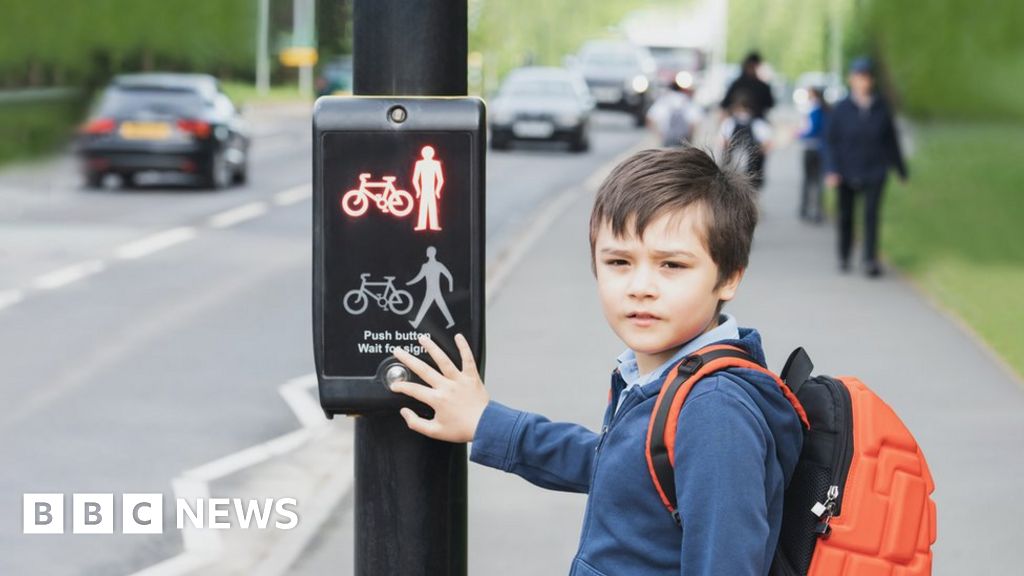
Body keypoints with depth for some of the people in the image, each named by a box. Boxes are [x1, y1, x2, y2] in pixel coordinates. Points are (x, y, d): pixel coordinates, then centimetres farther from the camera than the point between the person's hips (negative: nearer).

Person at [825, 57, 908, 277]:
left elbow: (891, 140, 9)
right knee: (846, 216, 11)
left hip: (875, 173, 0)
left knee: (872, 214, -14)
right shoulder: (842, 108, -4)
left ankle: (870, 260, -16)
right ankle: (844, 257, 31)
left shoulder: (881, 107, 1)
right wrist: (831, 171, -14)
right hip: (847, 173, 0)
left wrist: (900, 168, 15)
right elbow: (830, 141, -4)